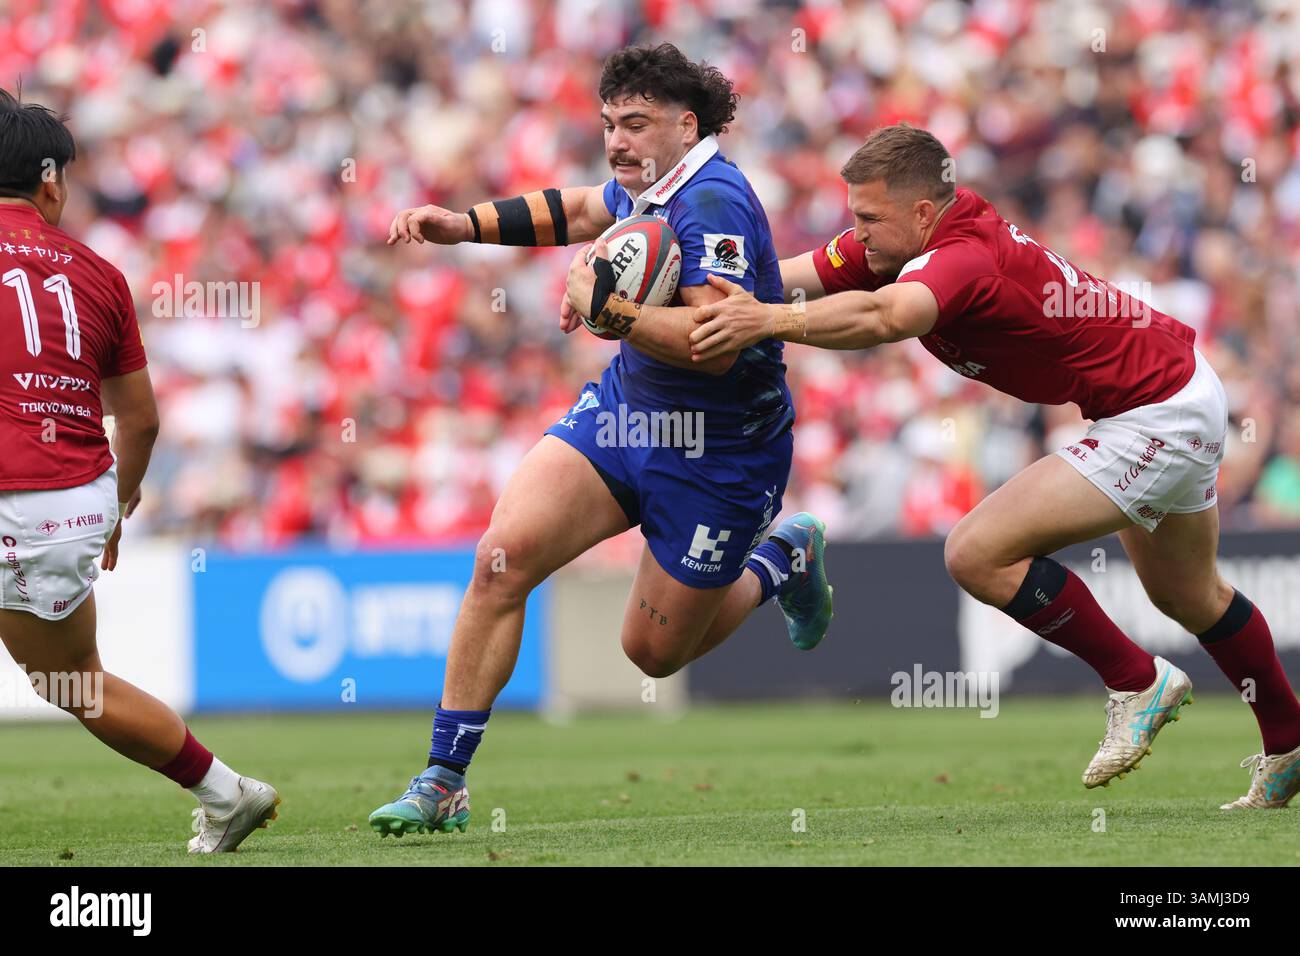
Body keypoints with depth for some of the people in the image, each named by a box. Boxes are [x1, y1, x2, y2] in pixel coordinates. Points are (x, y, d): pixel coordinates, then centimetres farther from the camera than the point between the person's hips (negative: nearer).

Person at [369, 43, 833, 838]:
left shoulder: (713, 200, -25)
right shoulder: (647, 188, 0)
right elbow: (580, 210, 24)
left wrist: (603, 309, -30)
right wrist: (465, 225, 15)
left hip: (717, 456, -7)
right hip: (625, 407, 7)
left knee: (655, 652, 9)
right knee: (503, 556, -14)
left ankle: (784, 560, 38)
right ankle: (444, 781, -8)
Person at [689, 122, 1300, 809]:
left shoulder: (962, 258, -31)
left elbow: (884, 317, -52)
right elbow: (803, 275, -6)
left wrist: (772, 322, -62)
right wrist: (727, 293, -22)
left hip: (1156, 417, -11)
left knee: (978, 553, -16)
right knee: (1187, 595, 28)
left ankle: (1137, 681, -1)